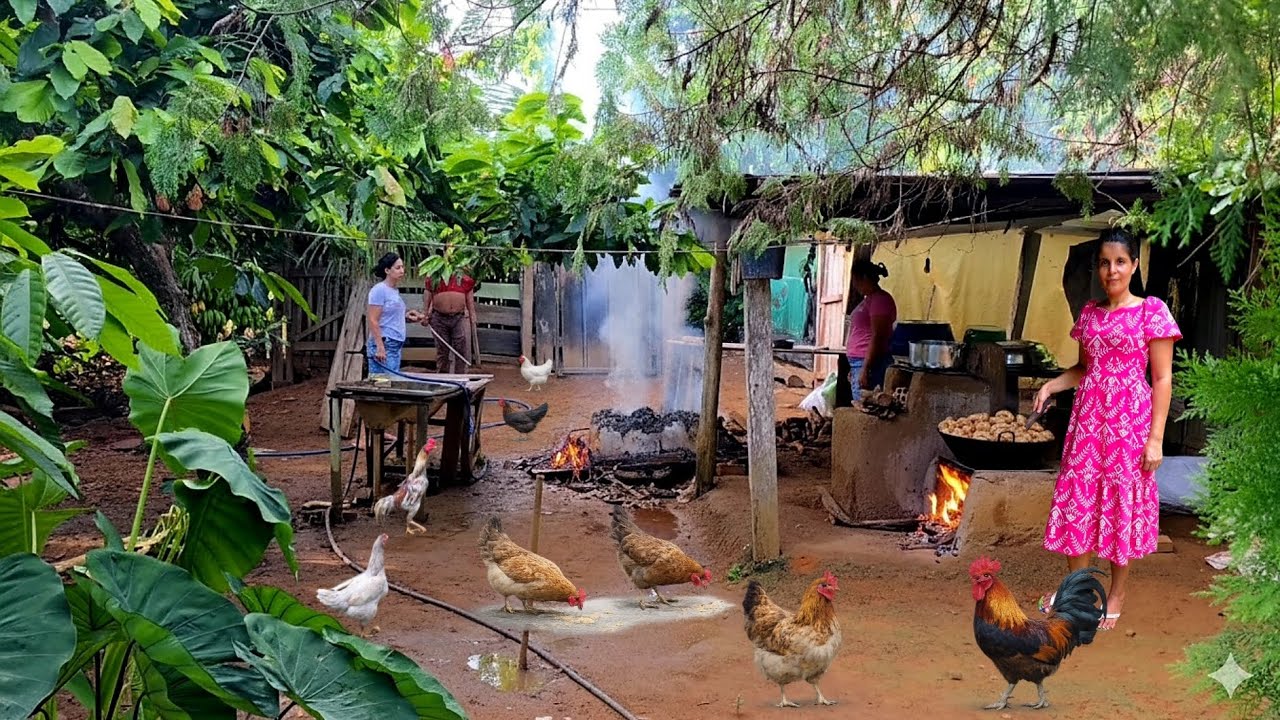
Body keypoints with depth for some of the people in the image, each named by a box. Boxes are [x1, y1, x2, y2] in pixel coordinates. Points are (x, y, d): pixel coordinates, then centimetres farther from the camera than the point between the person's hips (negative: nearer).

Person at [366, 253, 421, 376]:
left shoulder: (395, 290, 15)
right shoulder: (379, 290, -10)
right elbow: (373, 321, -15)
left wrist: (405, 316, 9)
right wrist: (380, 347, -20)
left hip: (396, 345, 9)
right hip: (384, 344, -9)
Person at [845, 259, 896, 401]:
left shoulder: (880, 299, -11)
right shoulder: (868, 299, 19)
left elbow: (877, 337, -18)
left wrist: (865, 369, -21)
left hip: (870, 363, -10)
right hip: (858, 363, 10)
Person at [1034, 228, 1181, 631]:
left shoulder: (1151, 311, -6)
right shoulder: (1089, 313, 9)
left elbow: (1162, 379, -7)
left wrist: (1156, 438, -12)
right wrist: (1052, 385, -1)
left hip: (1129, 421, -4)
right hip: (1088, 417, 5)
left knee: (1123, 502, 4)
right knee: (1078, 497, 6)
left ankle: (1117, 593, 20)